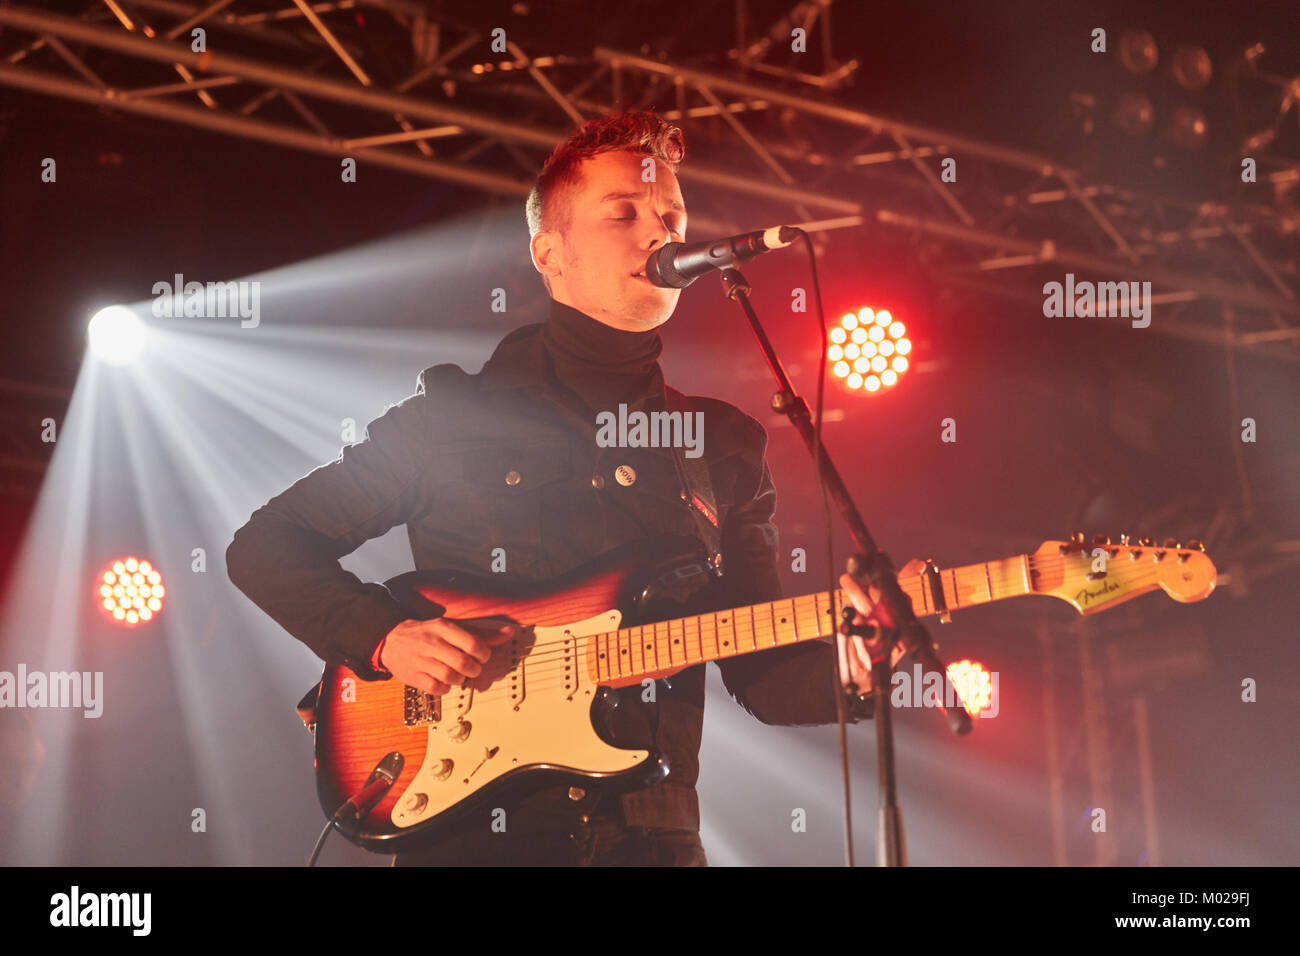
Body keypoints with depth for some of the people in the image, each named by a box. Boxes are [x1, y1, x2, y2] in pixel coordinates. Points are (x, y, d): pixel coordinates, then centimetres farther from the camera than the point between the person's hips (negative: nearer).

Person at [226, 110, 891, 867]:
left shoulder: (724, 447, 12)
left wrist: (850, 664, -9)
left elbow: (764, 676, 12)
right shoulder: (453, 414, 4)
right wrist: (384, 638, -7)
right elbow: (263, 546, 8)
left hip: (652, 836, 3)